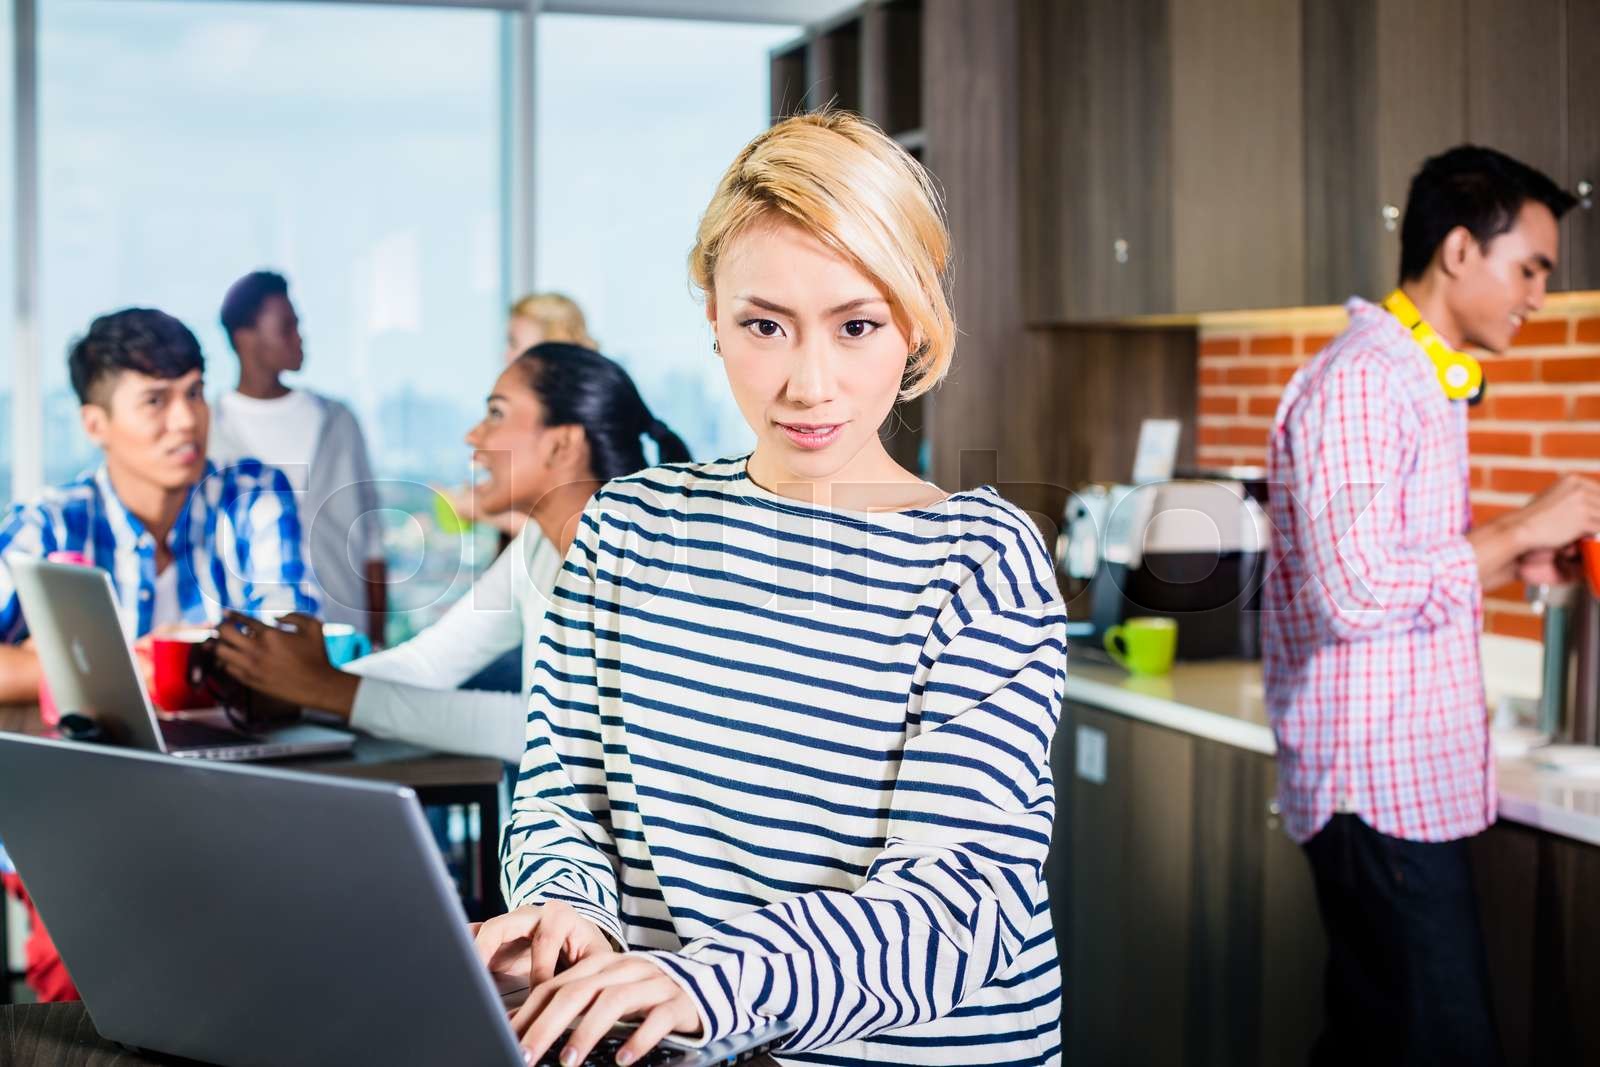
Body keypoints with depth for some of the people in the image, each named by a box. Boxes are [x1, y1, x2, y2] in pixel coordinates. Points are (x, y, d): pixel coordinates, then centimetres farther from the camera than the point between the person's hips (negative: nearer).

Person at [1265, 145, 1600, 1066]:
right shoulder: (1359, 381, -15)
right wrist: (1517, 530, -15)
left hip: (1414, 779, 10)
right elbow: (1354, 592, -24)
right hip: (1384, 785, -10)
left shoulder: (1424, 383, 16)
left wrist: (1521, 565, 7)